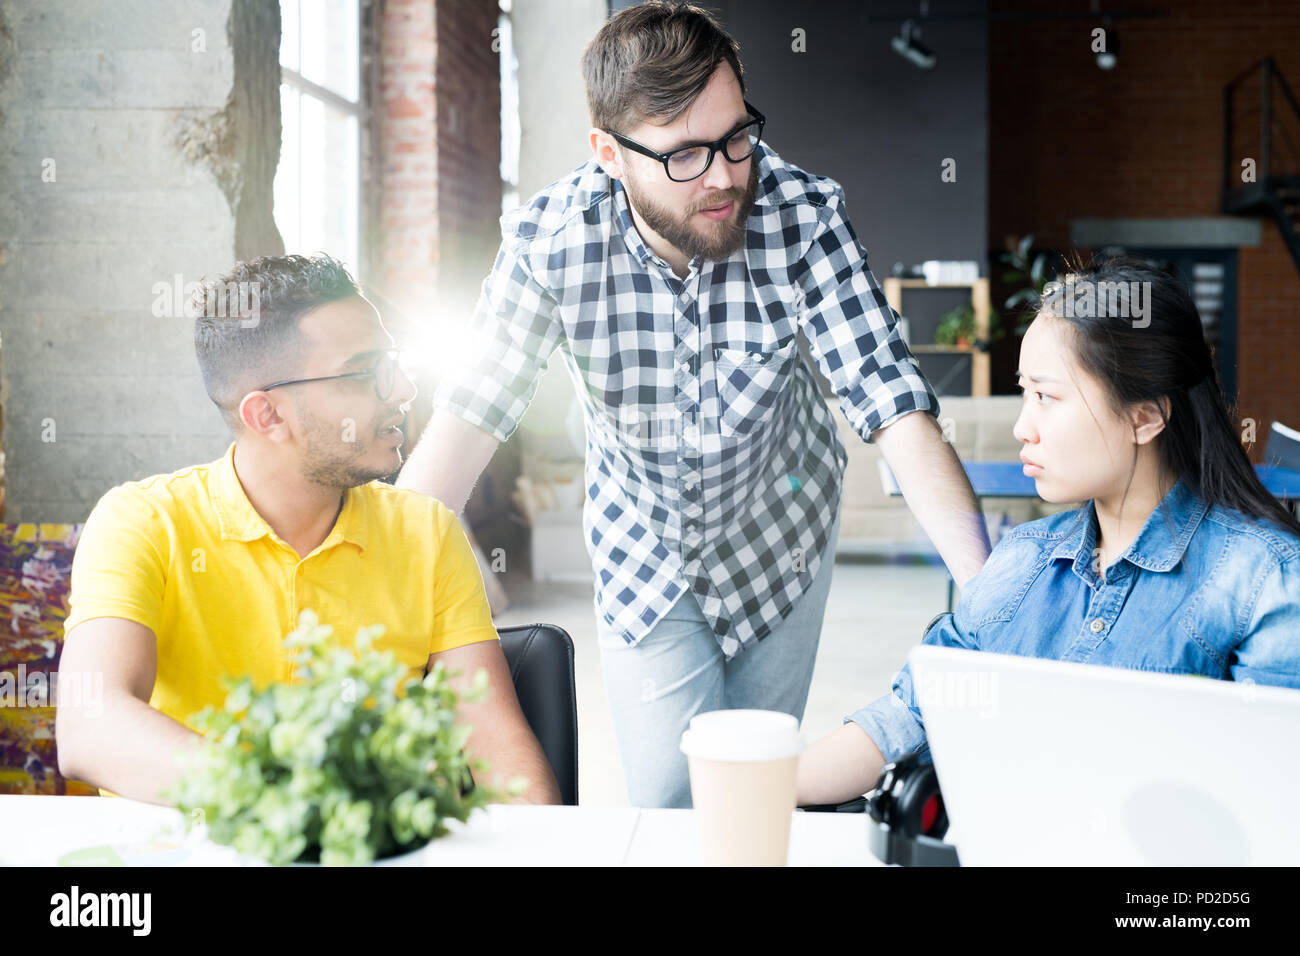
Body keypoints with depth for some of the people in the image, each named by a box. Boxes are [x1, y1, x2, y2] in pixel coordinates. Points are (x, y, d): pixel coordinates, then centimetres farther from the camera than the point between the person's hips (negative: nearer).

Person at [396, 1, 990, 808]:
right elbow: (468, 419, -23)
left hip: (779, 535, 1)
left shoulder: (804, 214, -26)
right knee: (670, 800, -2)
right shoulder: (552, 240, -25)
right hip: (642, 552, 0)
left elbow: (894, 405, -29)